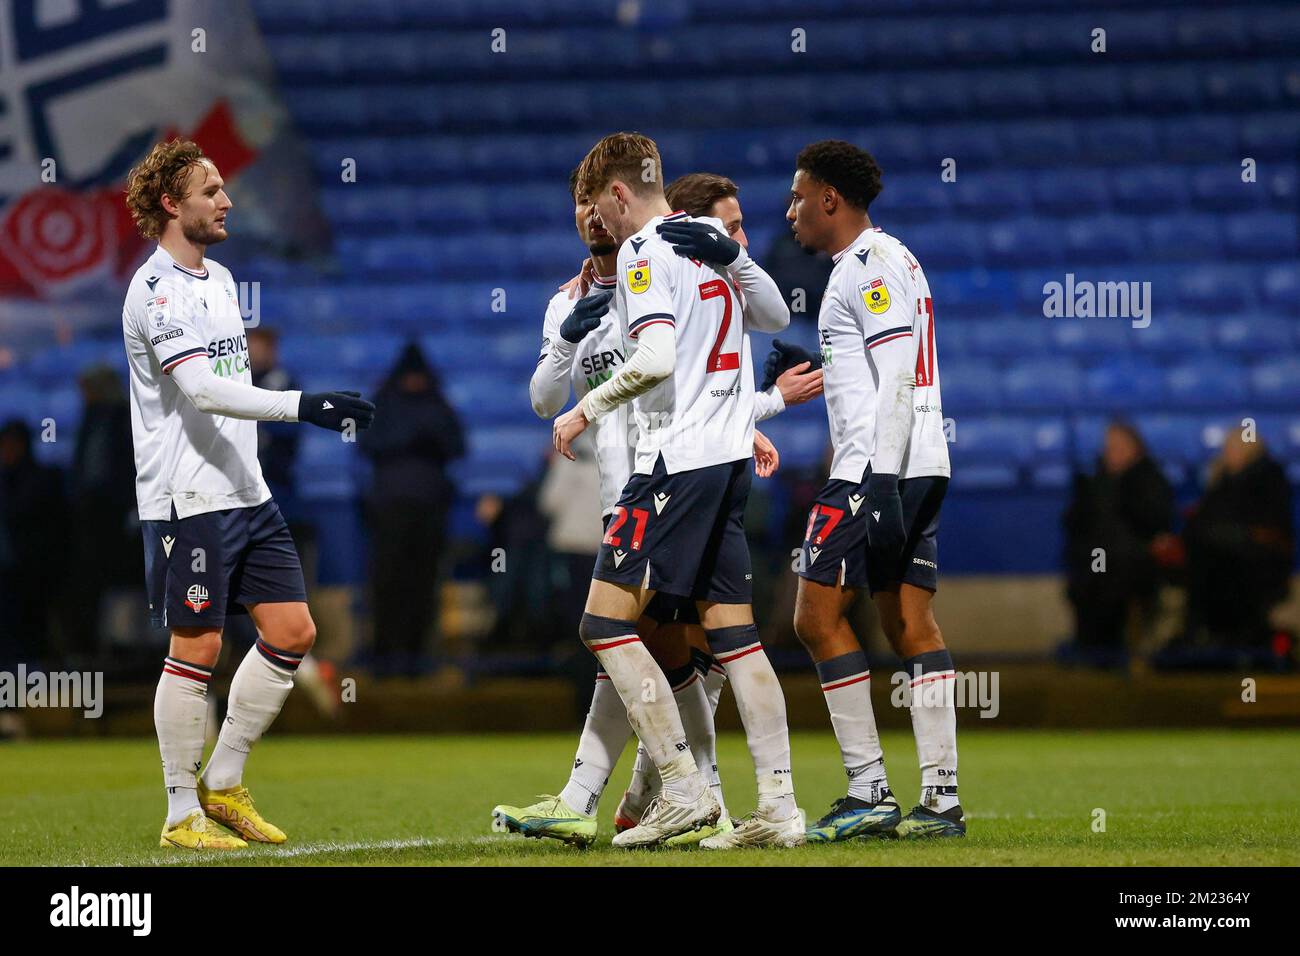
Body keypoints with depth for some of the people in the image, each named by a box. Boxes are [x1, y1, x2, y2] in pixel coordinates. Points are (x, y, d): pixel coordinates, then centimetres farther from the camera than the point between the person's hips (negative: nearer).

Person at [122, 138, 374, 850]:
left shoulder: (219, 278, 16)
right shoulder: (156, 289, -13)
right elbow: (202, 389, -25)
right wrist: (302, 405, -31)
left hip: (245, 493, 9)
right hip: (185, 498, -9)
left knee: (292, 632, 4)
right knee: (196, 650, -5)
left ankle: (222, 784, 15)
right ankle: (182, 813, 4)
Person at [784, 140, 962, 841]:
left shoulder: (870, 265, -9)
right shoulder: (890, 260, 22)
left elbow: (897, 377, -18)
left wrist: (881, 483, -23)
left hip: (879, 467, -10)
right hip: (920, 469, 10)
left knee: (817, 615, -8)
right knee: (910, 626, 6)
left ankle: (868, 792, -10)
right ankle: (942, 799, 2)